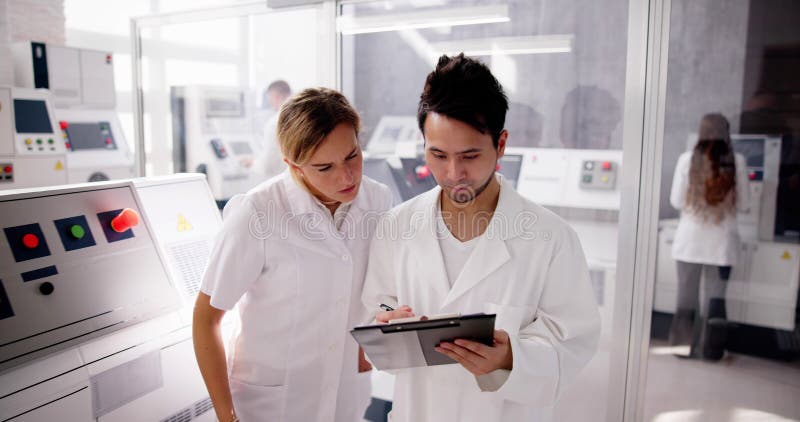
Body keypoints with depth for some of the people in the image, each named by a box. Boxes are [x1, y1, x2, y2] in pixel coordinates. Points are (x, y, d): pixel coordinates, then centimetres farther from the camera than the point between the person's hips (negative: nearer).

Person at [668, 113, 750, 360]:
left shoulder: (688, 159, -7)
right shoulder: (736, 162, -4)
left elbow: (676, 201, -4)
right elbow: (744, 204, 1)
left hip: (691, 238, 0)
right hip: (722, 239, 1)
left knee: (687, 295, 10)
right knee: (715, 296, 9)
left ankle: (683, 346, 18)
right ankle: (710, 350, 15)